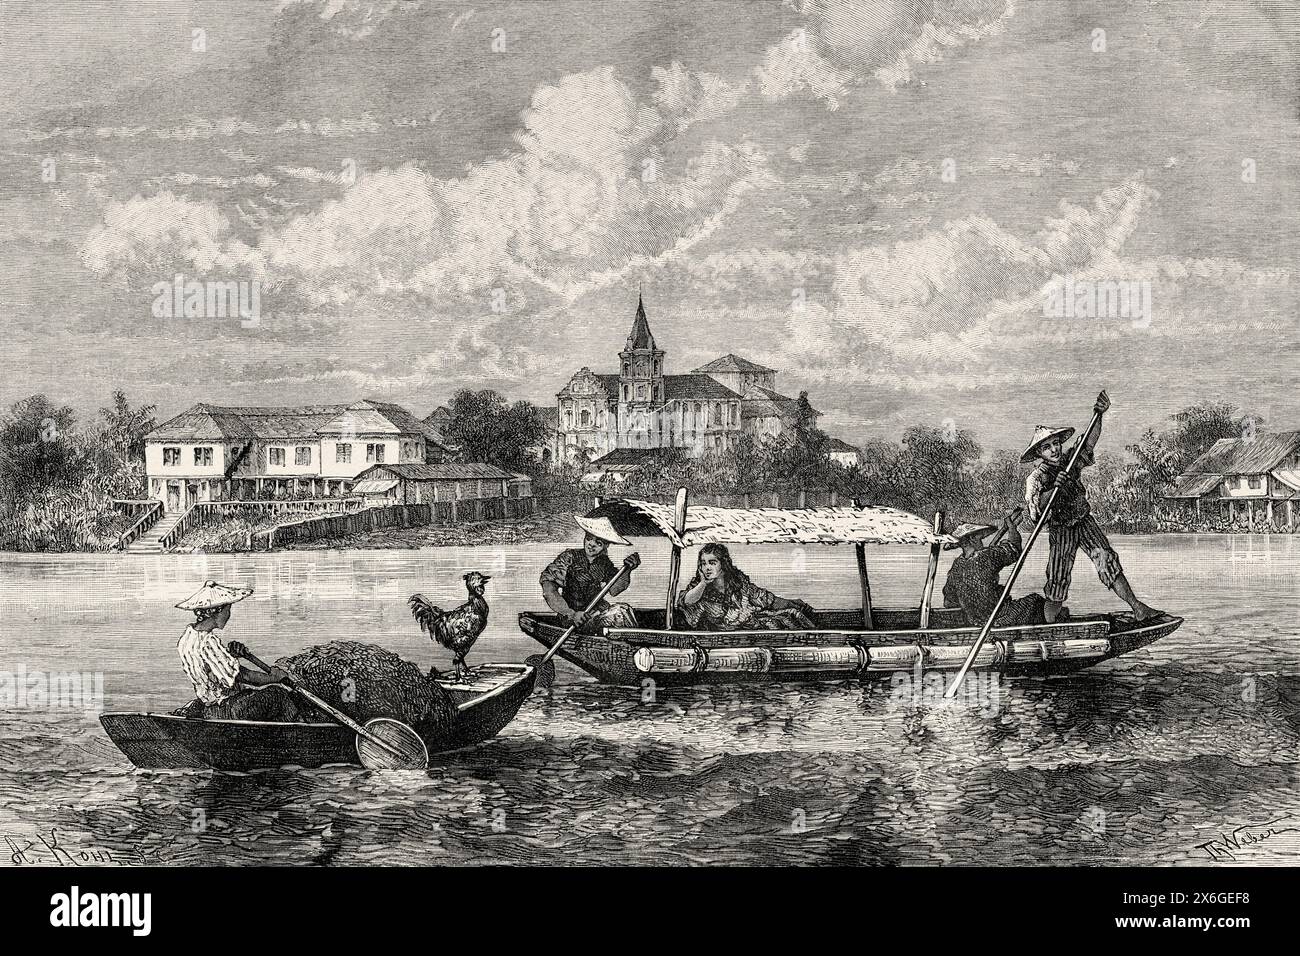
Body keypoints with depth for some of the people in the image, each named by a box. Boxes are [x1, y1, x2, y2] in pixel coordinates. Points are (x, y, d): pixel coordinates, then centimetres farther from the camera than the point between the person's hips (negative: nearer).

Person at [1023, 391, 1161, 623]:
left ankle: (1137, 608, -9)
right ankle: (1048, 627, 7)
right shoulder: (1035, 478, -17)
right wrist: (1054, 488, -51)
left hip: (1085, 521, 4)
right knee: (1057, 581, -3)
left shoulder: (1069, 458, -4)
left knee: (1108, 560, -9)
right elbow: (1038, 507, -33)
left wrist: (1098, 416, -36)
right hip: (1060, 530, -4)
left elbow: (1089, 442, -19)